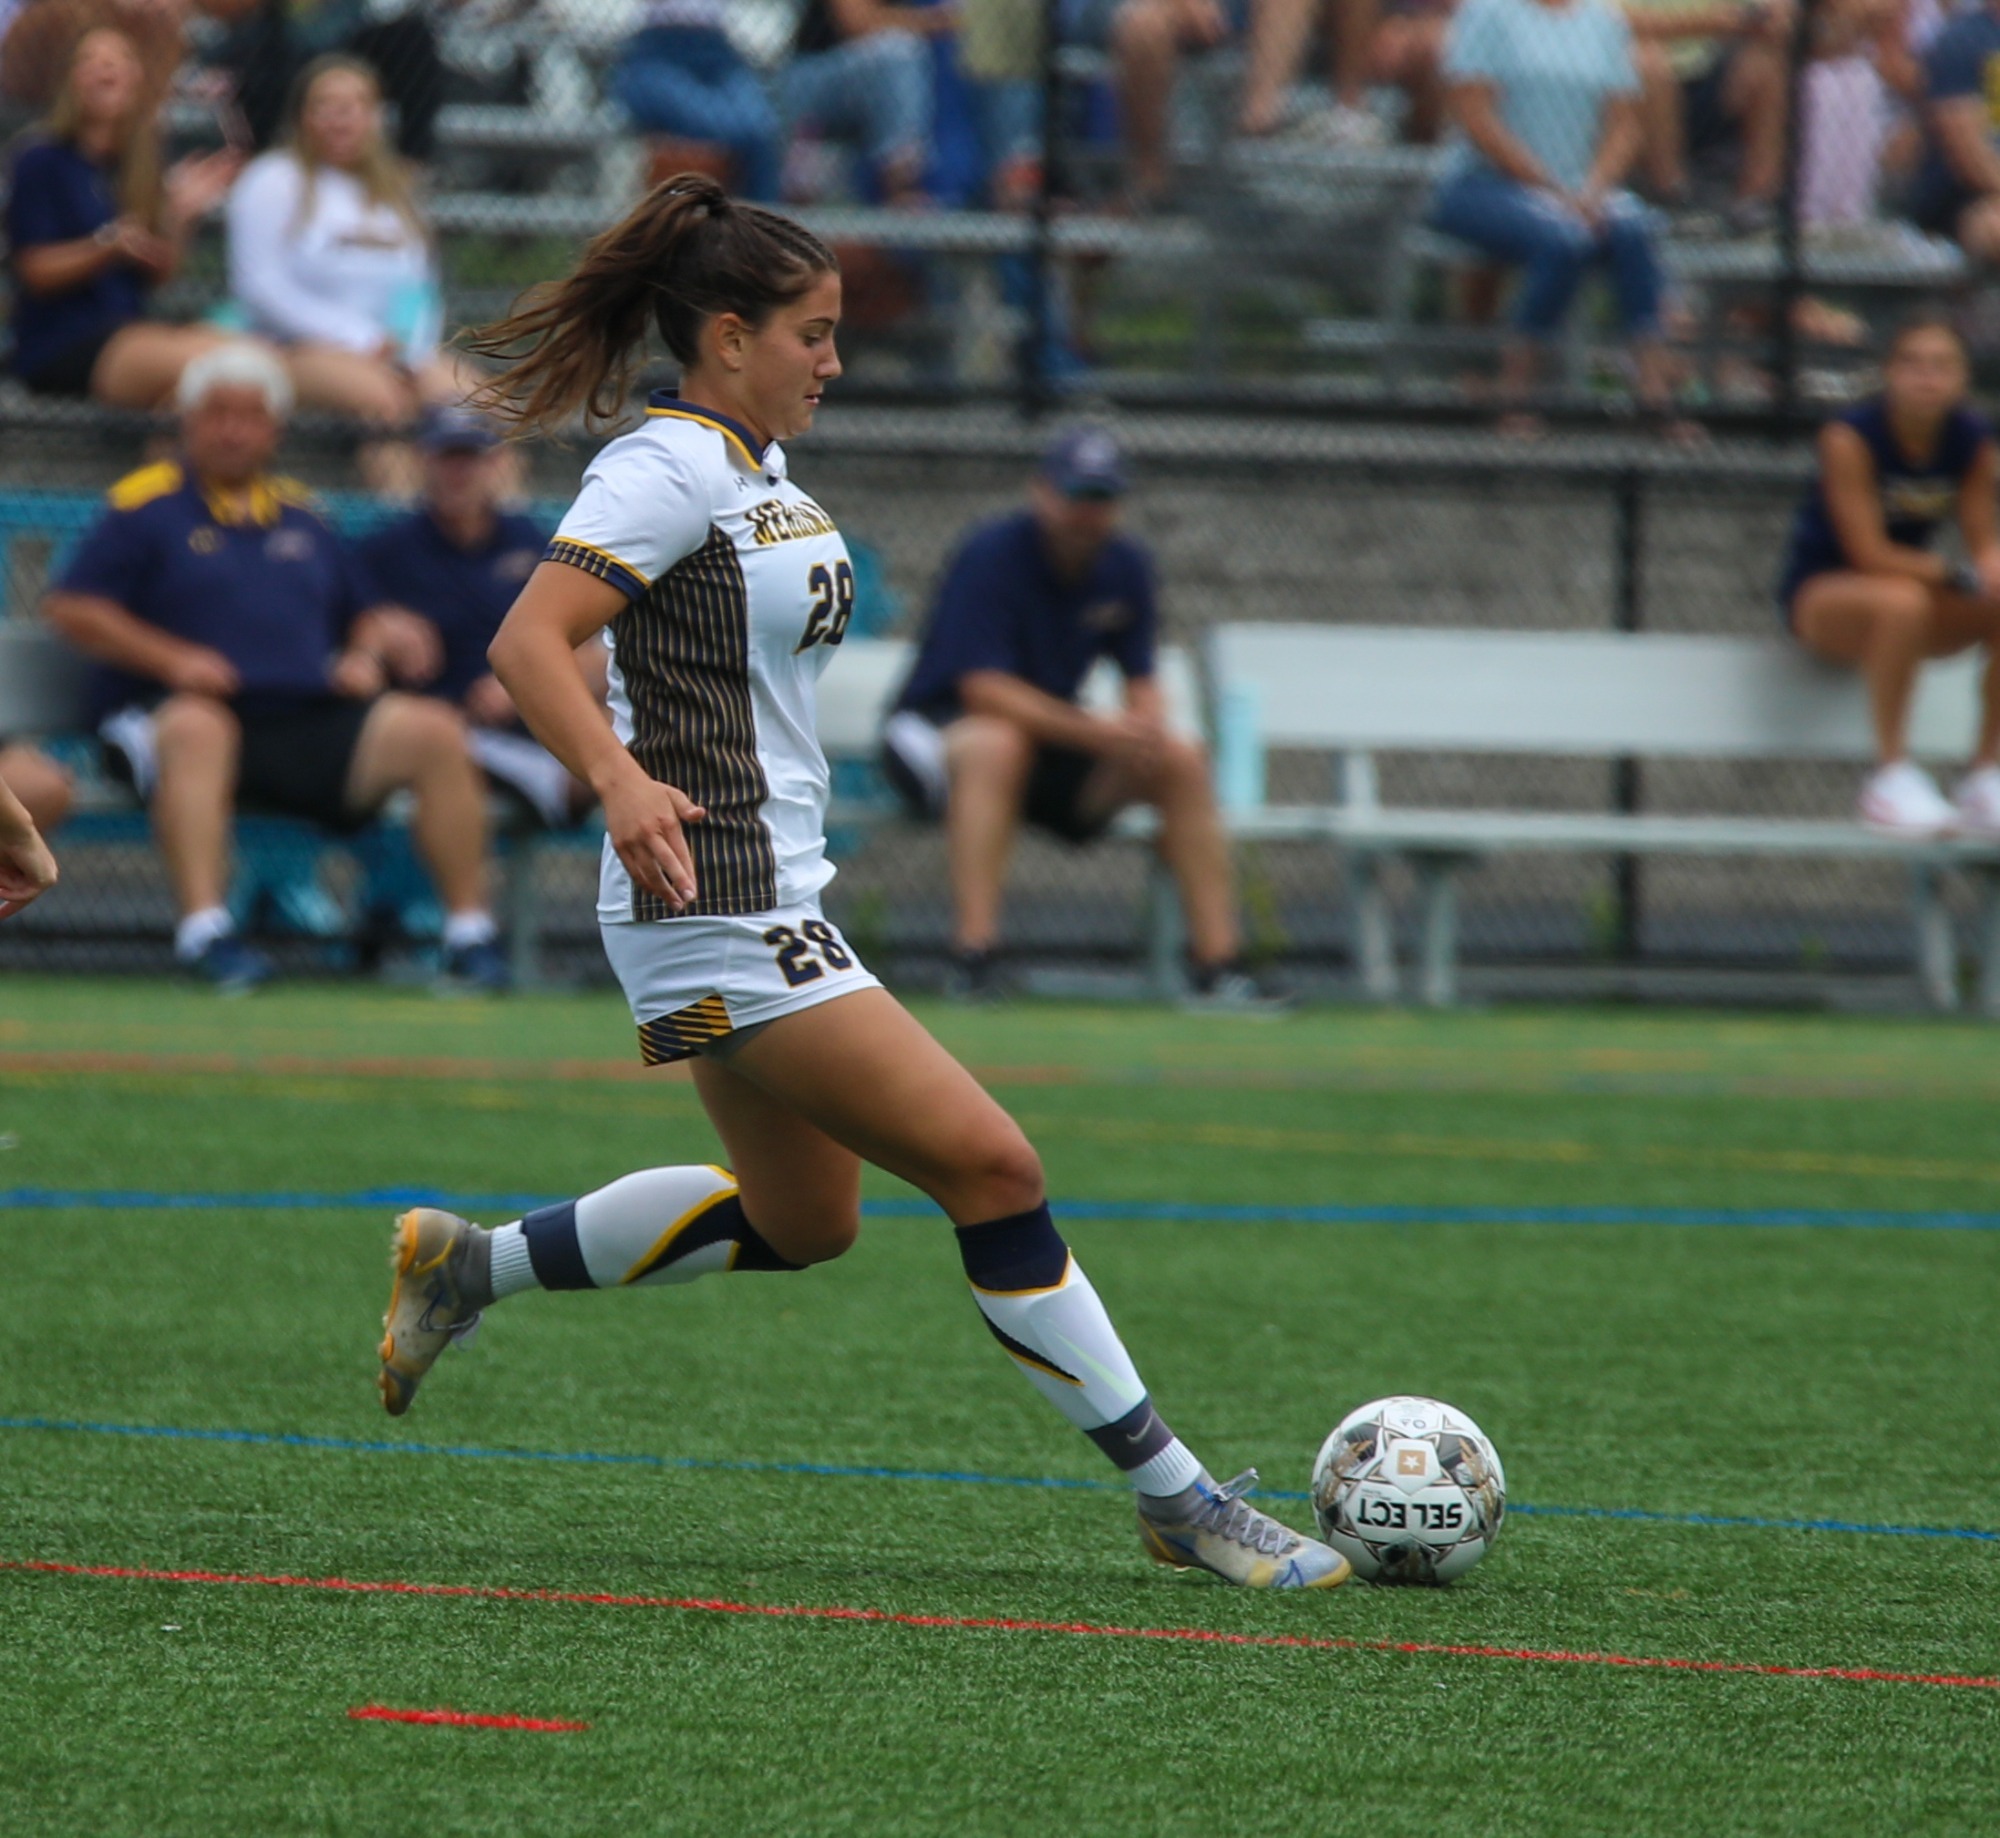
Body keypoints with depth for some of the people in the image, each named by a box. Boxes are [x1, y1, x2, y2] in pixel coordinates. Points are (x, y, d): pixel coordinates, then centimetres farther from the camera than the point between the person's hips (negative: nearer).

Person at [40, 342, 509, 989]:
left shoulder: (301, 517, 23)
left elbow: (362, 617, 31)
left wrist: (365, 656, 7)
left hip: (313, 720, 5)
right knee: (197, 730, -41)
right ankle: (204, 929, -48)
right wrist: (172, 660, -13)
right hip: (172, 711, -5)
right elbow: (70, 607, -2)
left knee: (434, 732, -17)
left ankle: (468, 930, -14)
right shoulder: (146, 506, 7)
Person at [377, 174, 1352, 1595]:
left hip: (773, 896, 11)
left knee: (803, 1222, 20)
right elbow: (528, 644, -25)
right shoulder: (672, 468, -15)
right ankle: (1179, 1501, -7)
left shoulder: (756, 470, 13)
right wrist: (622, 781, -40)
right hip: (724, 907, -11)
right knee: (992, 1170, -11)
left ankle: (470, 1266, 28)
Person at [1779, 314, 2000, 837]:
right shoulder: (1849, 437, -21)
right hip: (1820, 593, -6)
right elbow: (1868, 553, -23)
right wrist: (1956, 575, -29)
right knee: (1901, 602, -39)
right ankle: (1891, 775, -29)